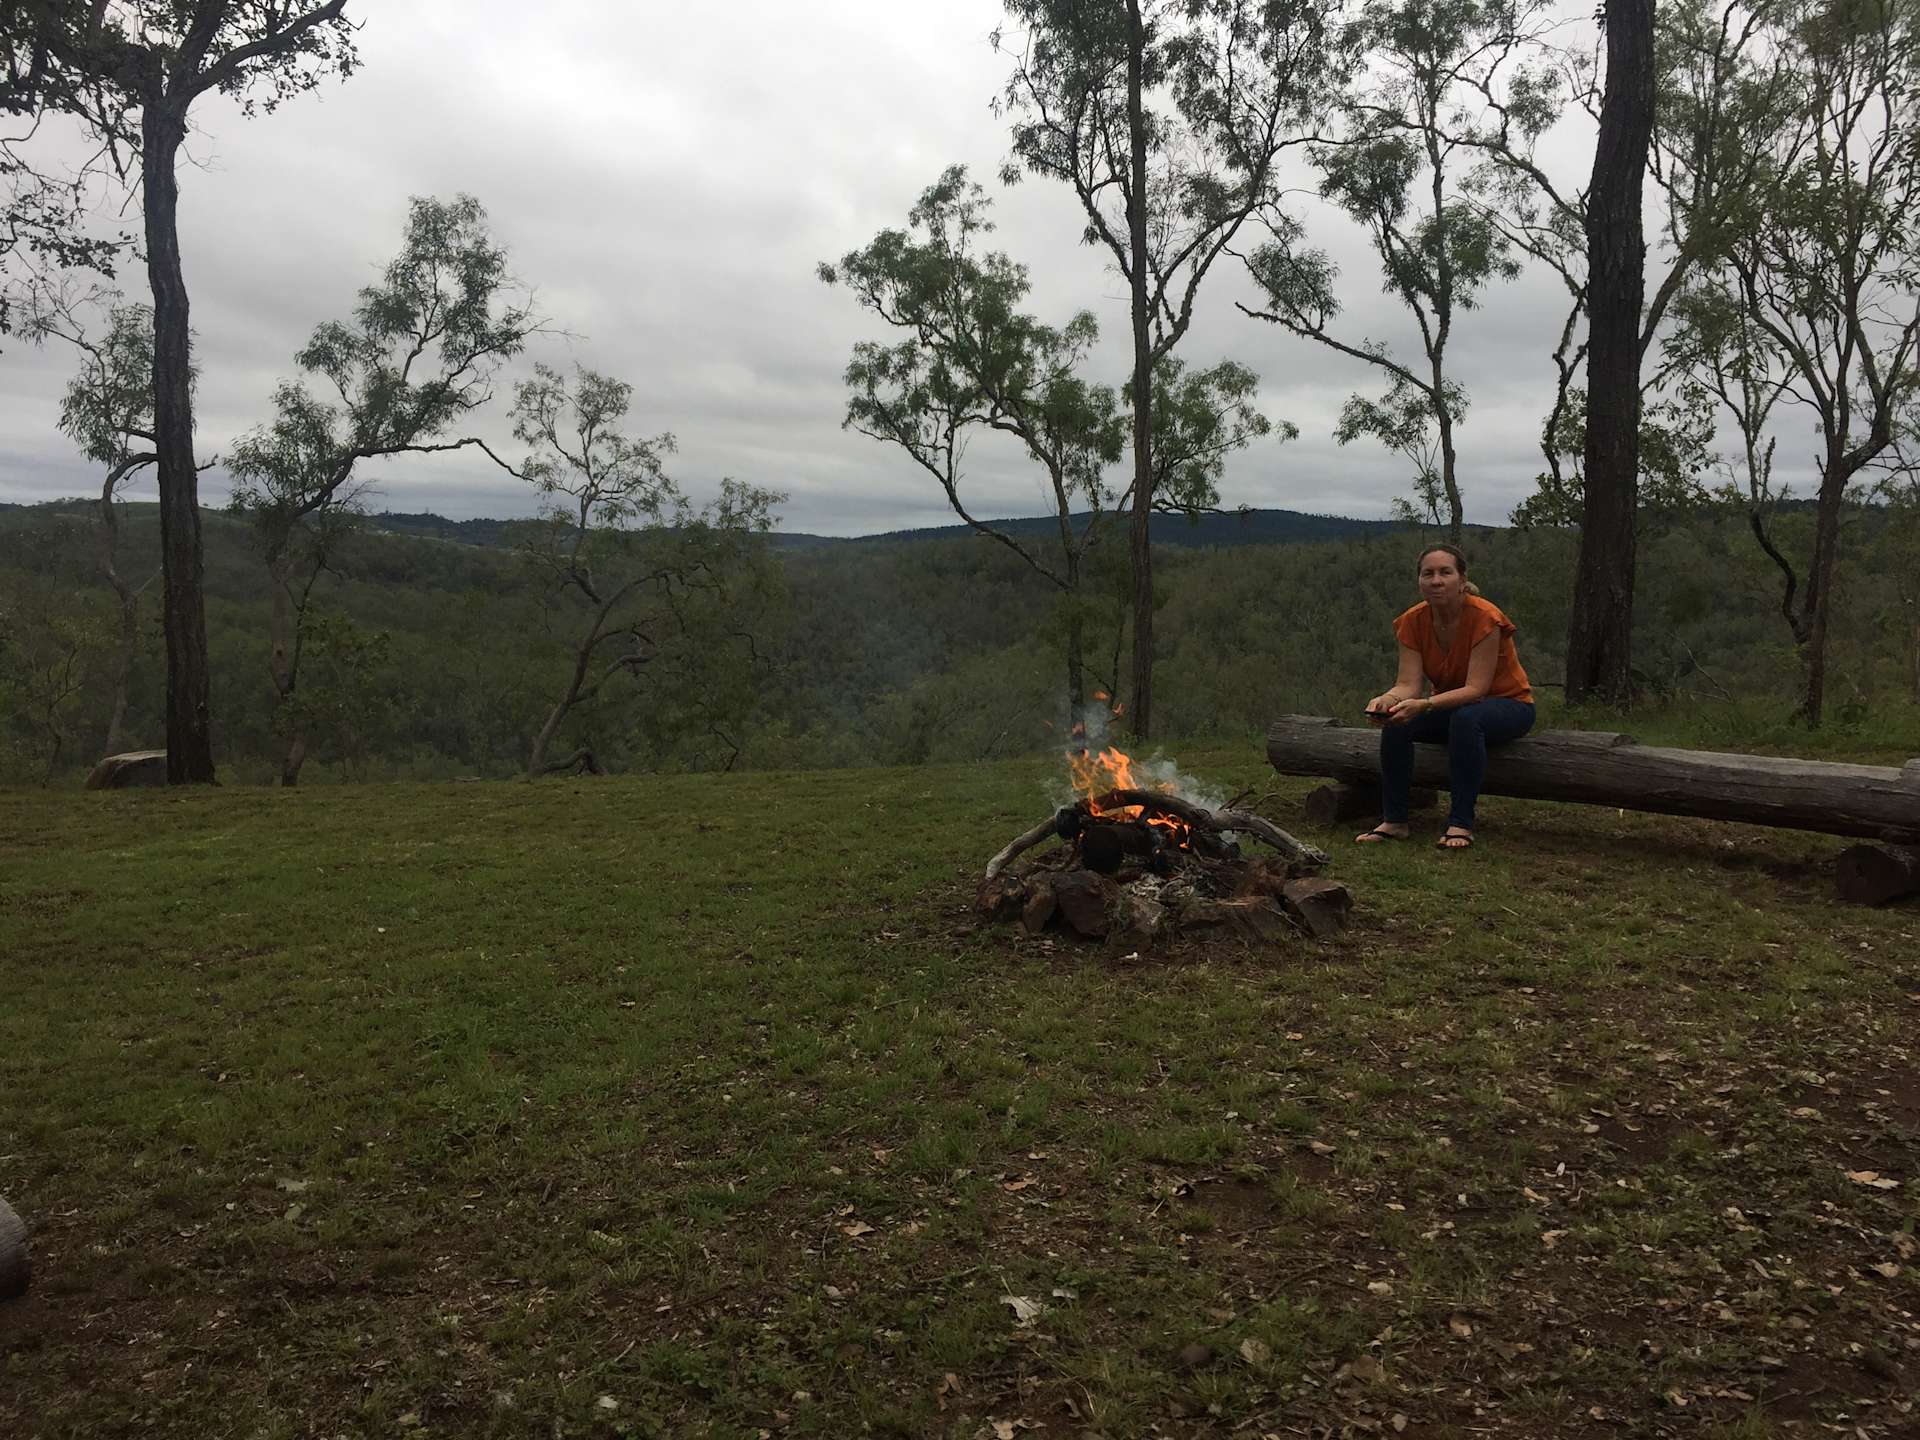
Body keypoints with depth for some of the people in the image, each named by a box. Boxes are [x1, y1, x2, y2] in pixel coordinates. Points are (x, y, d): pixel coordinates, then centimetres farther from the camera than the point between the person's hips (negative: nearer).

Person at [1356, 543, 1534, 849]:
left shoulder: (1484, 617, -26)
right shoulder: (1413, 621, -12)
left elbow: (1476, 688, -32)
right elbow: (1409, 683, -18)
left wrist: (1424, 705, -47)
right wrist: (1388, 699, -42)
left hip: (1508, 705, -5)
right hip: (1451, 705, 5)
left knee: (1465, 718, -38)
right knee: (1395, 722, -23)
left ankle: (1461, 824, -29)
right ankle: (1393, 820, -15)